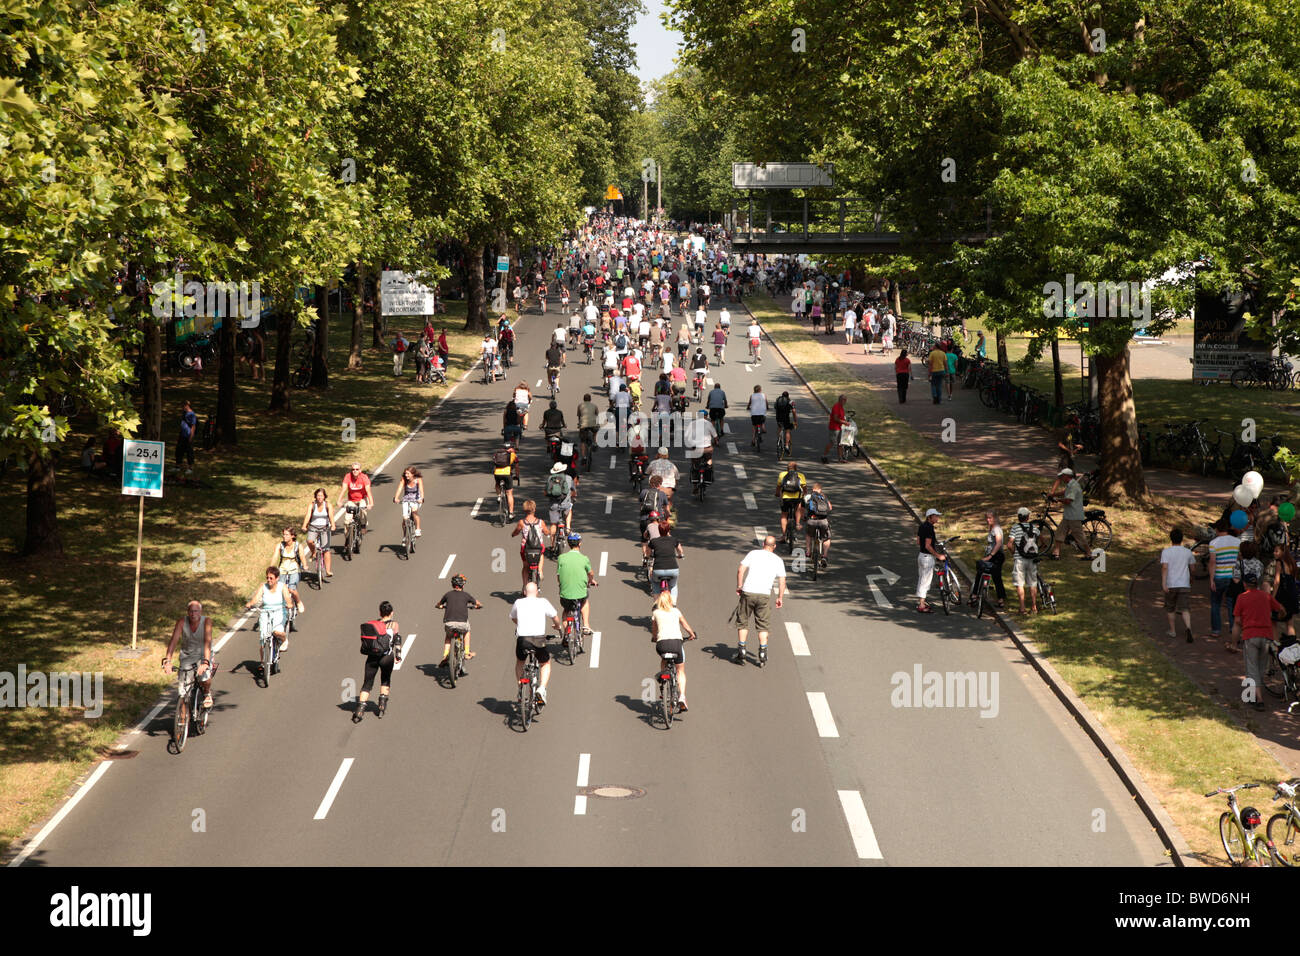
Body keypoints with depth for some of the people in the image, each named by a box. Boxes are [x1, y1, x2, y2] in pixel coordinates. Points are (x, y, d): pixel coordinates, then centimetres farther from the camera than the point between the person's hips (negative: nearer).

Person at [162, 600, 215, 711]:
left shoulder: (206, 621, -22)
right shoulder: (182, 622, -17)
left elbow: (207, 642, -33)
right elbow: (173, 640, -25)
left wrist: (205, 662, -47)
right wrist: (167, 660, -38)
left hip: (203, 654, -2)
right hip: (187, 655, 2)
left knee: (204, 677, -27)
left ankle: (207, 693, 8)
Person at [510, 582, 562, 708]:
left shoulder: (518, 603, 11)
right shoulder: (543, 602, 7)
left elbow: (513, 618, 28)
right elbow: (555, 617, 15)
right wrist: (558, 626, 38)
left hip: (522, 639, 1)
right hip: (539, 639, -1)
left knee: (519, 662, 31)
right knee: (546, 664, 23)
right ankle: (542, 689, 1)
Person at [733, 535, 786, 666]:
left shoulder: (753, 553, 4)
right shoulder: (778, 560, 7)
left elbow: (740, 569, -5)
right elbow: (782, 581, 3)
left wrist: (739, 586, 3)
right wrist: (780, 598, 11)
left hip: (748, 592, -1)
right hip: (764, 595, 1)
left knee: (742, 622, 12)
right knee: (763, 626, 11)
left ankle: (741, 650, 8)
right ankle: (762, 654, 5)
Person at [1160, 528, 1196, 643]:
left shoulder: (1166, 551, -4)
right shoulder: (1187, 552, 5)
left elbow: (1164, 567, -14)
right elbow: (1192, 567, 15)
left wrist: (1163, 583, -18)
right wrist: (1190, 578, 35)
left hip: (1170, 585, -1)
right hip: (1184, 585, 1)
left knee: (1170, 609, 16)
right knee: (1185, 609, -2)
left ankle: (1172, 631, 24)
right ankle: (1188, 628, -25)